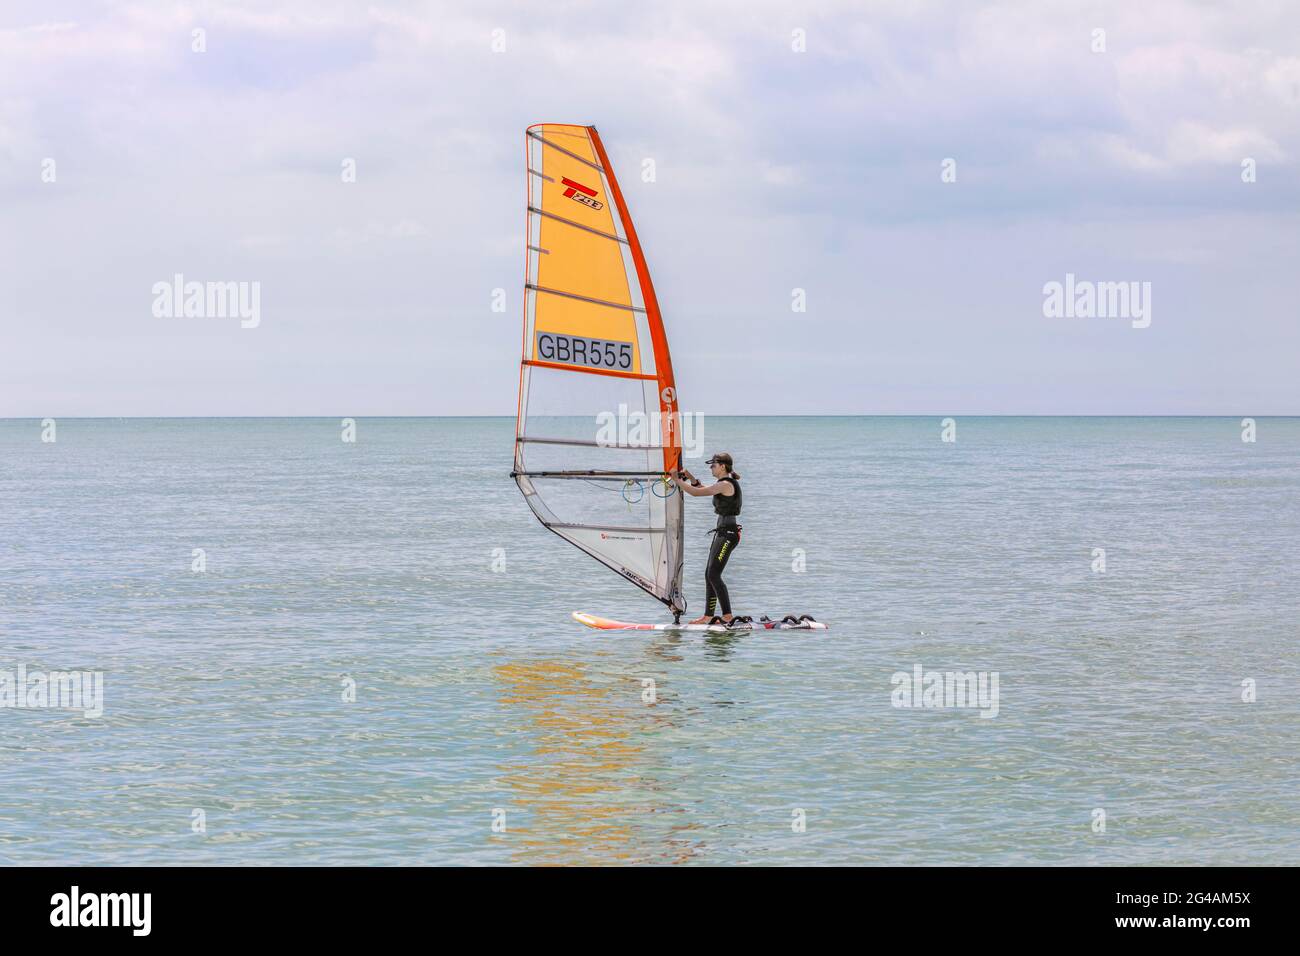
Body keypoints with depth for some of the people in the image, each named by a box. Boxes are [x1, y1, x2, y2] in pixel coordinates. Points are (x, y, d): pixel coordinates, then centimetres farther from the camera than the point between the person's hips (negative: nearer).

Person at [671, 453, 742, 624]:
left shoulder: (725, 485, -16)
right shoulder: (726, 483, 15)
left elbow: (696, 493, -19)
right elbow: (703, 489, 30)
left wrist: (677, 480, -8)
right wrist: (690, 477, 16)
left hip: (728, 534, -10)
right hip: (722, 533, 10)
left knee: (713, 575, -11)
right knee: (709, 574, 10)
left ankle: (727, 615, -9)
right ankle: (708, 616, 14)